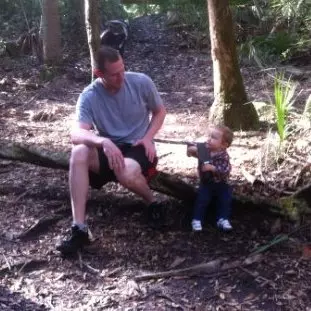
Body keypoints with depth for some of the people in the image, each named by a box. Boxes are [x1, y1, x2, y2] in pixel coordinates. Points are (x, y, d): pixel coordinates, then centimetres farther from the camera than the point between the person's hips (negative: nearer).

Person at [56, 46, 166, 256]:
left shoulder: (141, 82, -10)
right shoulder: (89, 96, -12)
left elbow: (160, 111, 6)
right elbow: (77, 134, -24)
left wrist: (148, 137, -12)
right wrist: (103, 141, -44)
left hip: (138, 148, -1)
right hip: (108, 150, 2)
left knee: (126, 172, -38)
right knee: (79, 153, -31)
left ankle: (152, 202, -1)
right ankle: (79, 229, -29)